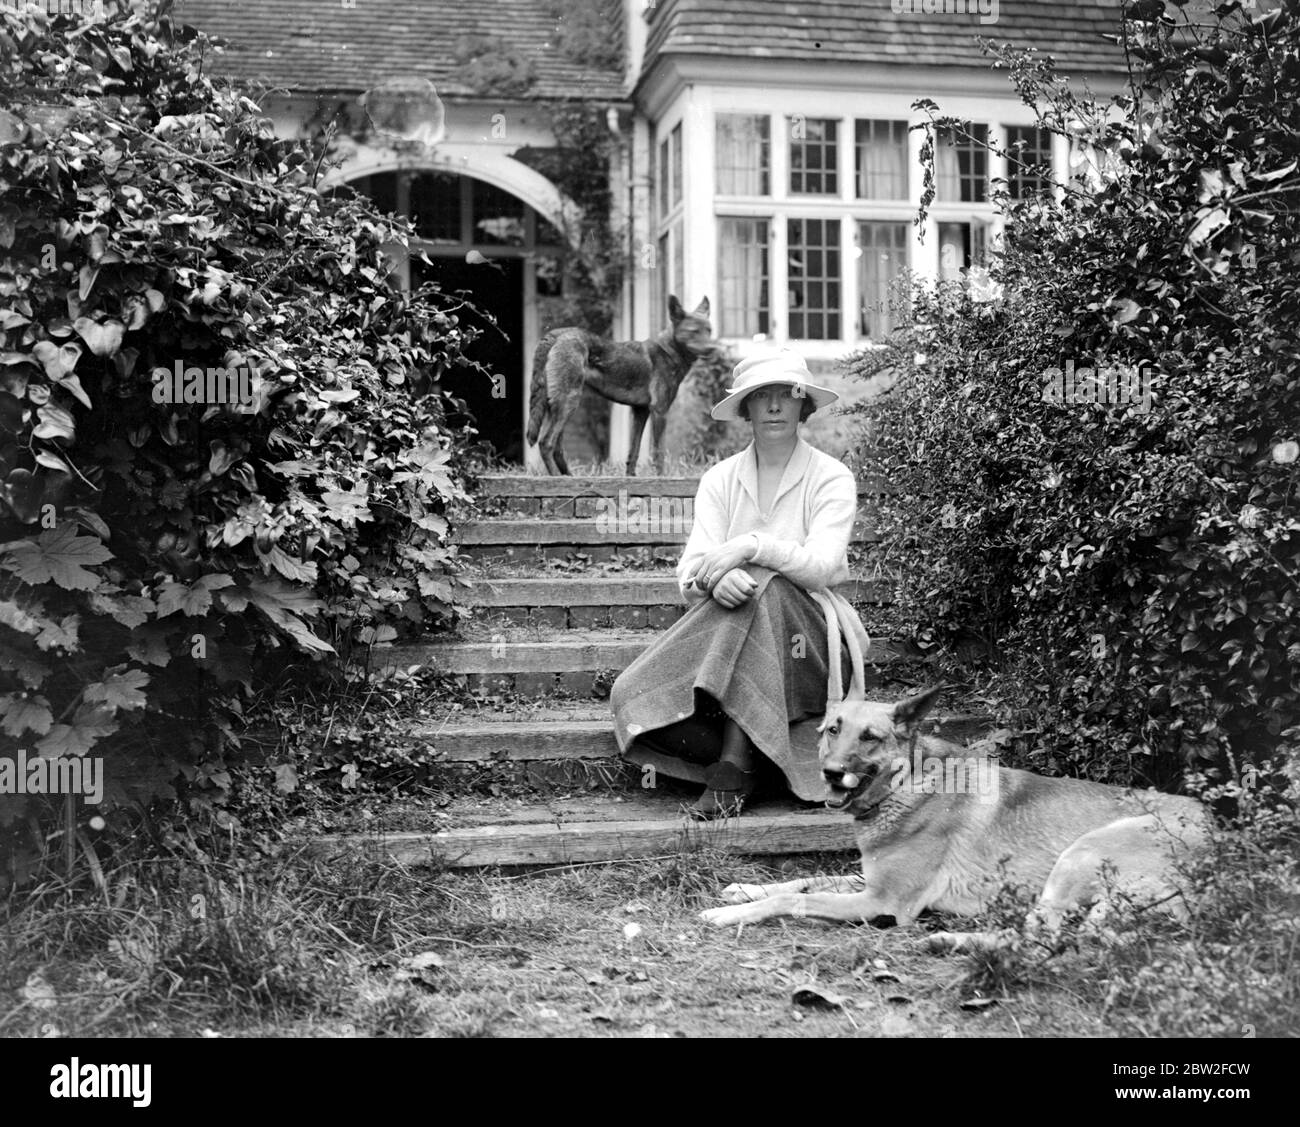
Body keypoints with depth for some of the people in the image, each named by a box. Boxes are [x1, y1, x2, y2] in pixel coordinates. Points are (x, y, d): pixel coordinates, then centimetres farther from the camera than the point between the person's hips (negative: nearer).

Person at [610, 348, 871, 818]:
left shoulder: (831, 478, 2)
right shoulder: (719, 479, 10)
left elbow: (823, 565, -13)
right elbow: (690, 569, -2)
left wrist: (753, 545, -26)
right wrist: (715, 578, -26)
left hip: (807, 631, -2)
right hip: (726, 632, 2)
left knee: (764, 588, -38)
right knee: (633, 696, -25)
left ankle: (733, 768, -34)